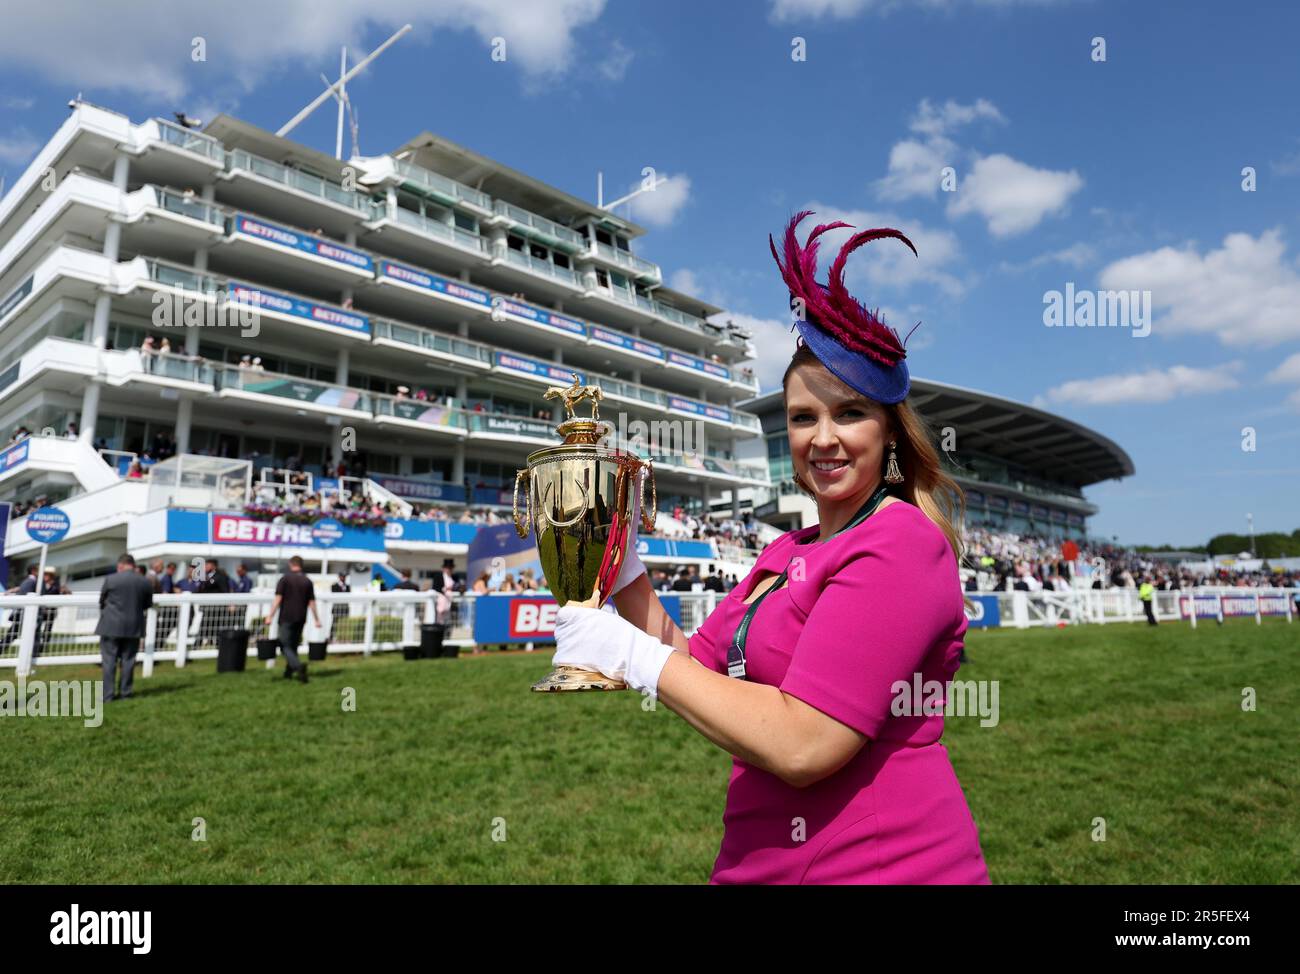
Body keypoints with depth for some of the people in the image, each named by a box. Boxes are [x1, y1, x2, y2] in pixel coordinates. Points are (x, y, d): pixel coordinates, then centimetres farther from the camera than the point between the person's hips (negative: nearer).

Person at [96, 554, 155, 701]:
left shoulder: (111, 579, -8)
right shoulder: (146, 582, 0)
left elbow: (102, 601, 5)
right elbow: (147, 605, 8)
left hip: (112, 625, -2)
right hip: (134, 626, 3)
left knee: (109, 660, 4)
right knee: (128, 660, 8)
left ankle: (108, 694, 4)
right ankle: (125, 693, 10)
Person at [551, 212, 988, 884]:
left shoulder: (901, 543, -18)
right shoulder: (789, 552, 8)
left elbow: (802, 745, -25)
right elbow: (693, 667, 8)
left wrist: (634, 655, -18)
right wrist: (622, 563, 0)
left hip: (880, 863, -7)